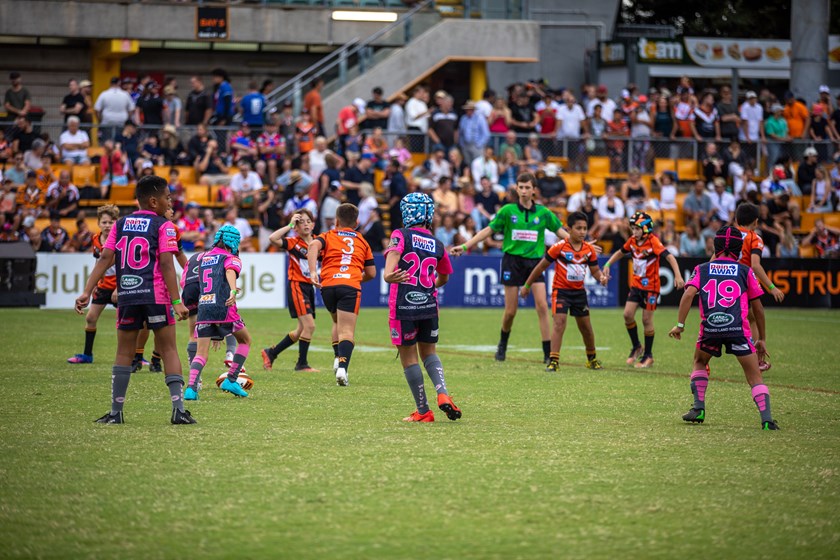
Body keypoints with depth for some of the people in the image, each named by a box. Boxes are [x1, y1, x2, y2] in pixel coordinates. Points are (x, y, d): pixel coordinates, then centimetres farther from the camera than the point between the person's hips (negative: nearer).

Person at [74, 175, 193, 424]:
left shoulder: (120, 224, 12)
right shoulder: (163, 226, -1)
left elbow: (105, 258, 3)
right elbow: (166, 264, -10)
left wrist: (87, 292, 2)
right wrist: (177, 301, -12)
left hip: (126, 295, 3)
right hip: (156, 295, -3)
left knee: (124, 353, 11)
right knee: (169, 351, 2)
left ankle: (116, 412, 9)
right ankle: (178, 409, -7)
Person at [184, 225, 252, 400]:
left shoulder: (203, 258, 21)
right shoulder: (231, 258, 5)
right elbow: (230, 272, -18)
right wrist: (233, 290, -37)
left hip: (203, 307, 4)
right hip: (223, 307, -4)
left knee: (201, 353, 0)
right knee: (245, 340, 19)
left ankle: (191, 388, -23)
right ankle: (231, 380, 10)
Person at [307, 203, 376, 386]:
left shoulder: (327, 236, 20)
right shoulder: (362, 242, 25)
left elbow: (314, 246, -4)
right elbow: (371, 273, 24)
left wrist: (313, 272, -13)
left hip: (328, 284, 1)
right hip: (351, 286, -1)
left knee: (338, 322, 27)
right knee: (347, 331, -7)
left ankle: (338, 358, 10)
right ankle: (342, 367, -28)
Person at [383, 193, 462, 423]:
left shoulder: (401, 235, -3)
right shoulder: (437, 245, 10)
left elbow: (393, 254, -26)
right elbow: (443, 278, 24)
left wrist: (388, 276, -43)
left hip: (403, 306, -4)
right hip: (429, 305, 4)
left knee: (409, 358, 7)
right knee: (429, 352, 20)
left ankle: (423, 410, 10)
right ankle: (442, 393, -3)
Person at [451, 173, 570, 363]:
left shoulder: (543, 213, 4)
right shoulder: (508, 211, 0)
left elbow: (561, 232, 7)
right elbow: (488, 231, 3)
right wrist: (464, 246, -3)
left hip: (534, 261, 1)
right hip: (513, 260, -1)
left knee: (542, 306, -12)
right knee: (511, 310, 1)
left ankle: (548, 353, -8)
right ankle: (502, 345, 29)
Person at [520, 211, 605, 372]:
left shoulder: (589, 250, -3)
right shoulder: (559, 247, -15)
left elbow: (595, 270, 7)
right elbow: (541, 266, -7)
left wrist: (601, 277, -18)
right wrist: (527, 286, -2)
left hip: (579, 291, 5)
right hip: (561, 290, -4)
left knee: (586, 327, 14)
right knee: (559, 323, -18)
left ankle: (592, 359, 33)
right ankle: (553, 361, -18)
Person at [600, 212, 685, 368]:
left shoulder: (653, 242, -17)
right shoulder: (632, 241, 2)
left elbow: (669, 257, -26)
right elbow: (620, 253, 21)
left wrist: (678, 276, -38)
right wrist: (607, 265, 11)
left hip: (651, 286, -6)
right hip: (636, 284, 6)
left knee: (647, 320, -1)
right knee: (628, 315, -4)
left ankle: (648, 355, 12)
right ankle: (636, 348, 15)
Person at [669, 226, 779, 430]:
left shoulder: (702, 269, 17)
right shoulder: (745, 271, 15)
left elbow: (688, 294, -1)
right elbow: (757, 308, 17)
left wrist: (680, 325, -2)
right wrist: (761, 339, 25)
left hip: (710, 328, 1)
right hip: (738, 328, -1)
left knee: (700, 362, 30)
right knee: (755, 377, 2)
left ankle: (698, 409, 20)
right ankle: (766, 419, -13)